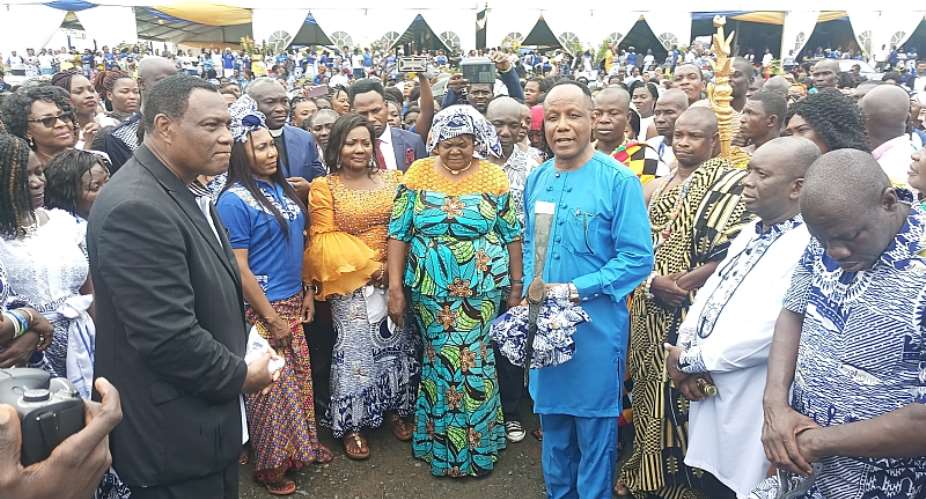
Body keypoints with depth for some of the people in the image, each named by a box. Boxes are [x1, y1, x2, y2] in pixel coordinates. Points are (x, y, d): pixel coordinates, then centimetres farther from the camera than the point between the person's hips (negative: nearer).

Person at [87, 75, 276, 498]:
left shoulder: (185, 189, 7)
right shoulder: (136, 208, -25)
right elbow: (168, 336, -29)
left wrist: (238, 362, 6)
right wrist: (240, 375, -14)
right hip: (174, 435, -9)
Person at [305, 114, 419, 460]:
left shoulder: (392, 179, 6)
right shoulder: (324, 187, -2)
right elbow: (324, 238, -6)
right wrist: (368, 265, -13)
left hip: (394, 277, 4)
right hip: (350, 280, -3)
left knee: (398, 343, 11)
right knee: (355, 349, -1)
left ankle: (395, 409, 29)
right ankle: (351, 424, 14)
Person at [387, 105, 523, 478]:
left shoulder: (493, 177, -1)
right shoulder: (418, 173, -1)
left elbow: (512, 235, 3)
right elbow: (398, 233, -3)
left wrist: (516, 284, 3)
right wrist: (395, 287, -7)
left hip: (481, 289, -1)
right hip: (430, 289, 1)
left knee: (474, 361, 3)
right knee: (439, 360, 11)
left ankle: (473, 444, 22)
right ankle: (440, 441, 30)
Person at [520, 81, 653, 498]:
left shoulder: (619, 180, -12)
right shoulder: (536, 180, 7)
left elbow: (638, 257, -15)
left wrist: (574, 290, -20)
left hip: (596, 323, -5)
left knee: (594, 427, 9)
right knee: (552, 420, 19)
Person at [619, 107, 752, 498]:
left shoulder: (730, 185, -7)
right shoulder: (660, 185, 11)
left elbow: (728, 256, -16)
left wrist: (675, 285, -16)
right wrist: (653, 281, -10)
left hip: (693, 314, -6)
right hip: (652, 314, 6)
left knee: (681, 396, 0)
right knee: (653, 393, 15)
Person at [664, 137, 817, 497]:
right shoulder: (752, 231, 12)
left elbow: (771, 330, -26)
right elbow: (709, 293, 11)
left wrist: (690, 360, -14)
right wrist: (684, 354, -7)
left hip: (750, 412, -8)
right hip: (709, 391, 8)